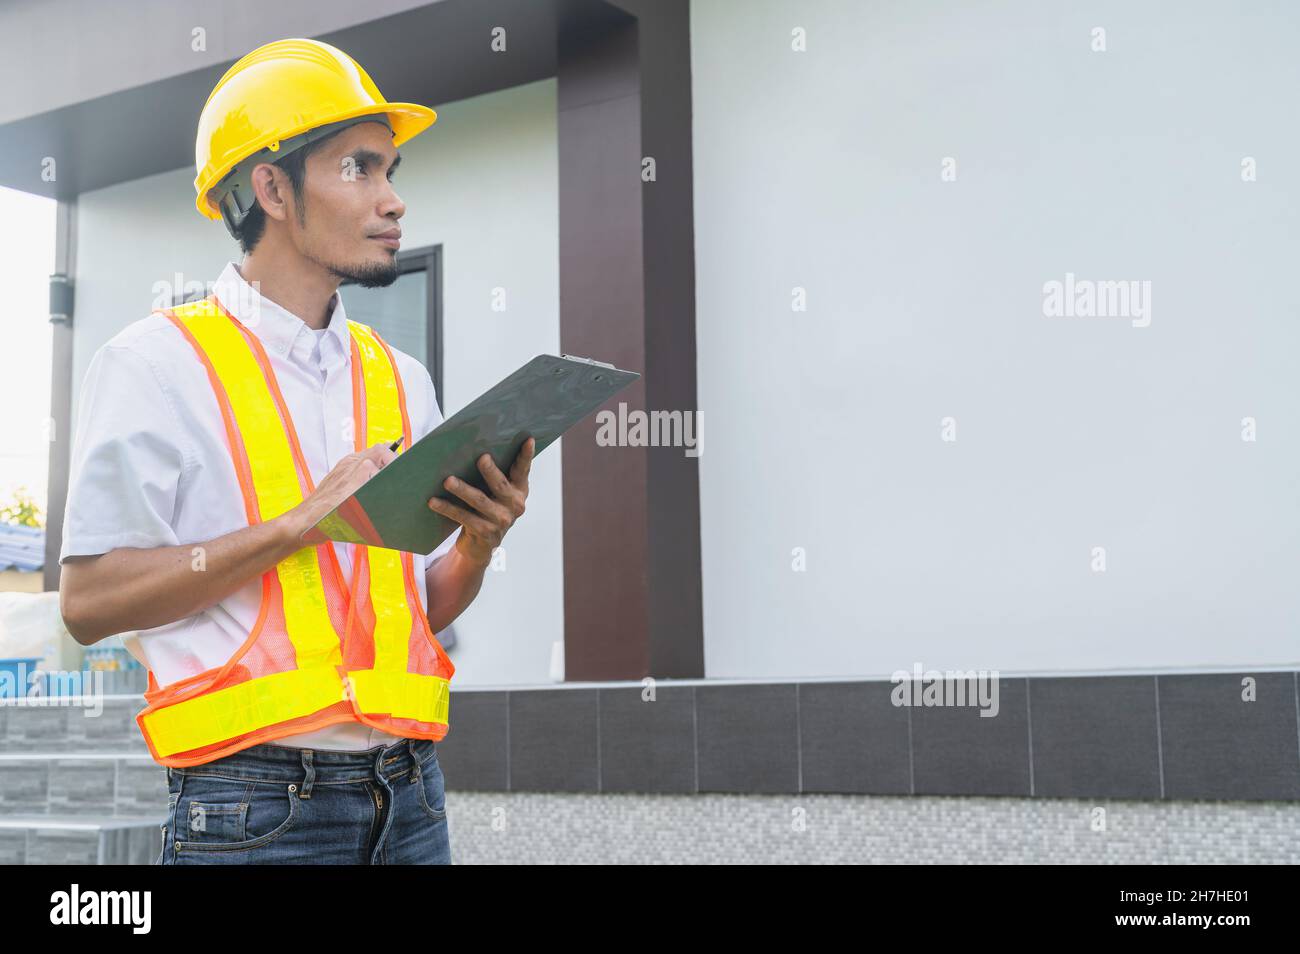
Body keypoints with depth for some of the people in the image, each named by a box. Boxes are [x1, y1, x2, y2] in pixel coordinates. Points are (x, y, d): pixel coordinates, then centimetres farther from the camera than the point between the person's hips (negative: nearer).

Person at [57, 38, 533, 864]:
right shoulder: (160, 362, -4)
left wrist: (478, 544, -7)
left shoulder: (399, 379, 12)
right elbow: (90, 601, -10)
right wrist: (300, 523, -16)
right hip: (254, 804, -5)